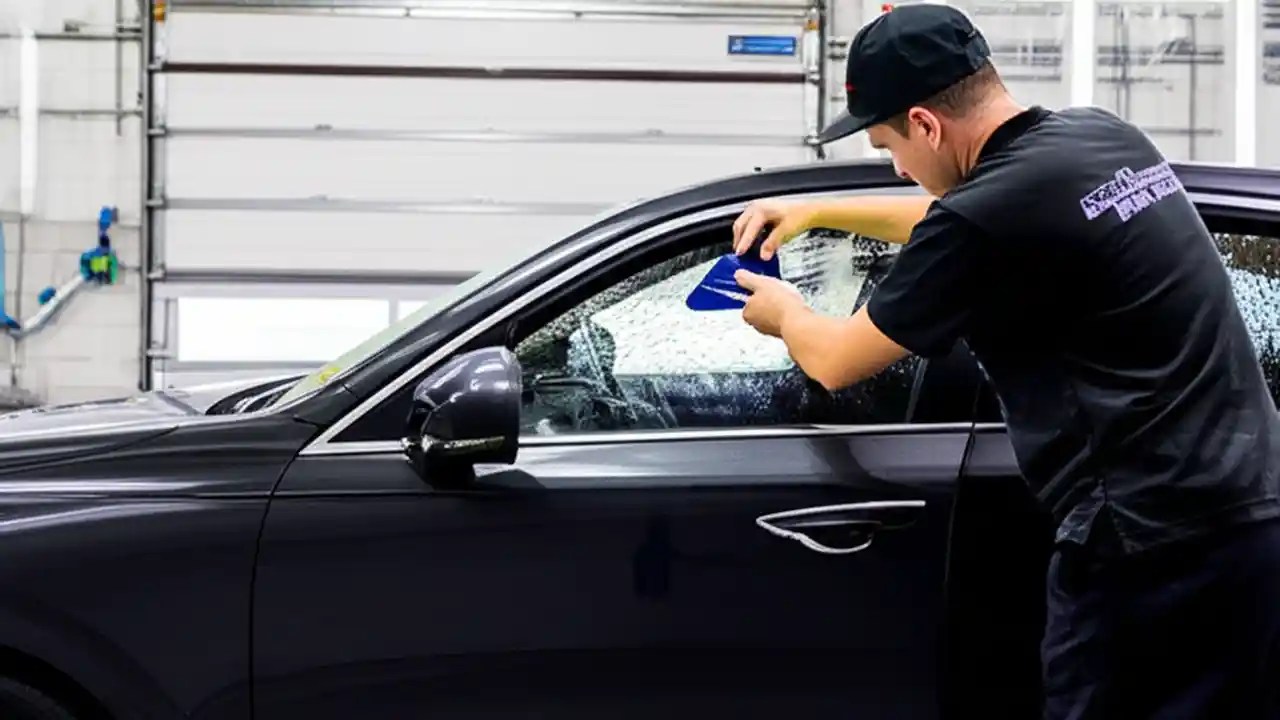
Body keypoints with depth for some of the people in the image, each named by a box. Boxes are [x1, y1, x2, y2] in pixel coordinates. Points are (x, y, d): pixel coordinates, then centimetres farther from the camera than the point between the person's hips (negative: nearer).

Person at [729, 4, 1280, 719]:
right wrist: (815, 211, 37)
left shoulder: (992, 213, -15)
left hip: (1160, 546, -9)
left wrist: (785, 312, 23)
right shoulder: (1105, 136, 10)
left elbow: (837, 362, 1)